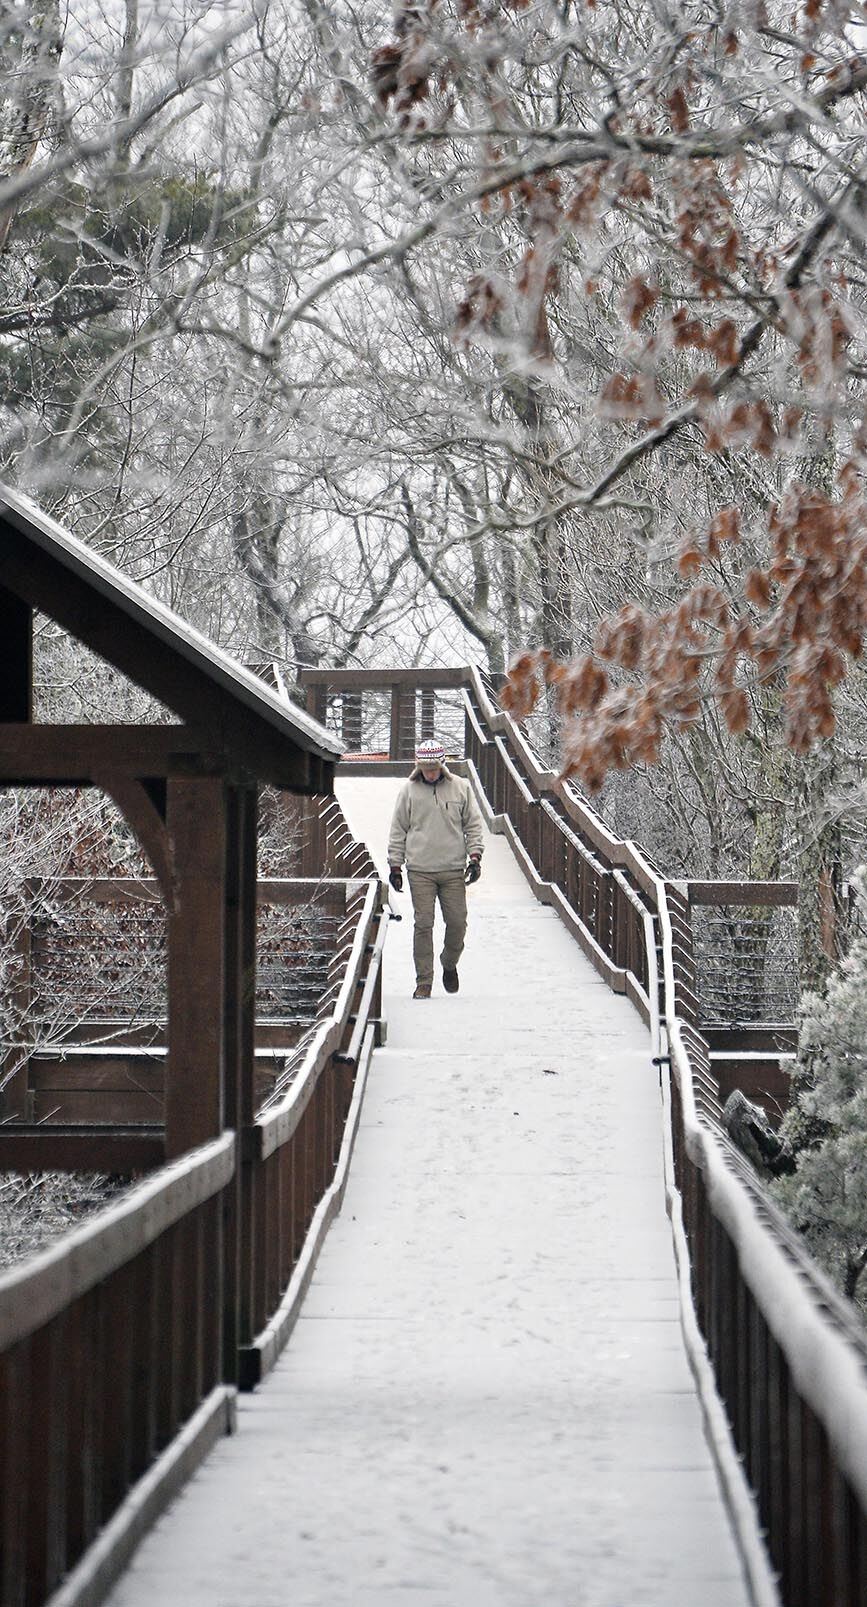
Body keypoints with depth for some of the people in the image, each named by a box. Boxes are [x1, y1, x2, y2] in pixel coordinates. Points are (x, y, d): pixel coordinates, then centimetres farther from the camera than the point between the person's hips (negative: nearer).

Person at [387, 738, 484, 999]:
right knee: (423, 924, -5)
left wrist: (474, 857, 0)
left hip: (453, 869, 1)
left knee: (457, 922, 1)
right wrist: (395, 865, 4)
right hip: (420, 870, -1)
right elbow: (398, 830, 8)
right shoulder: (408, 790, 4)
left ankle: (449, 964, 29)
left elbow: (473, 825, 10)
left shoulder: (461, 788, 5)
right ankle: (424, 982, 0)